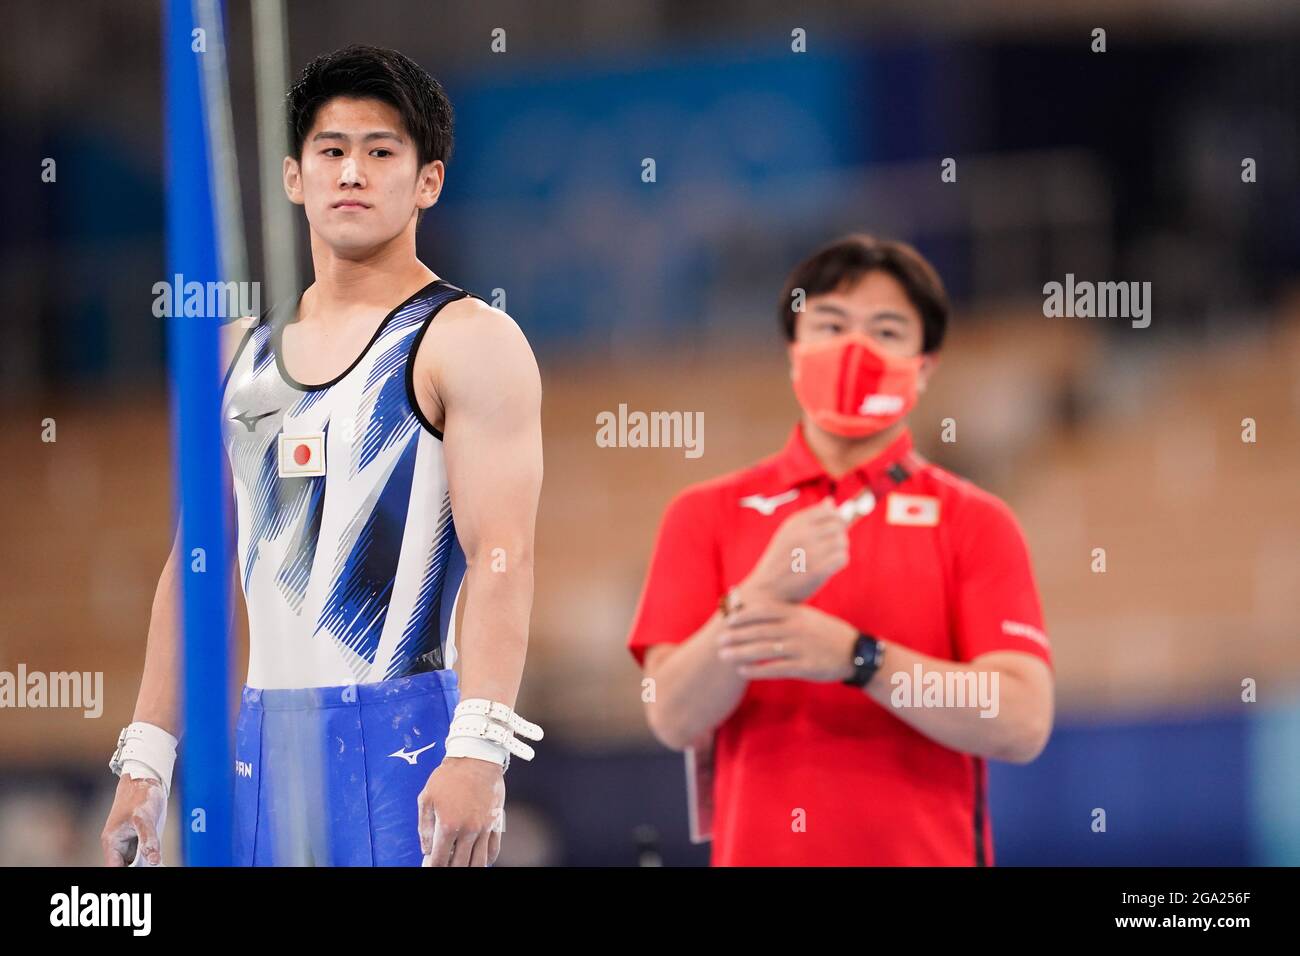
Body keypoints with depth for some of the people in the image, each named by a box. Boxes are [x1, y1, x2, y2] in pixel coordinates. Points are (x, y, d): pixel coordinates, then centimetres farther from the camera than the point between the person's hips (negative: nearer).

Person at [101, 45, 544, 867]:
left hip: (407, 740, -6)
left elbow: (502, 556, -14)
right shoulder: (242, 354, 17)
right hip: (268, 742, 6)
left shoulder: (467, 341, -3)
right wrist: (145, 762, 12)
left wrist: (477, 752, -25)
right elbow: (194, 565, 18)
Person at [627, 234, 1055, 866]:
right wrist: (761, 596, -18)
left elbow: (1022, 724, -6)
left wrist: (856, 657, -18)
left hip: (926, 856, 0)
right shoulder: (706, 516, 8)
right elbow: (673, 718, -2)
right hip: (756, 852, 0)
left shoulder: (974, 523, 5)